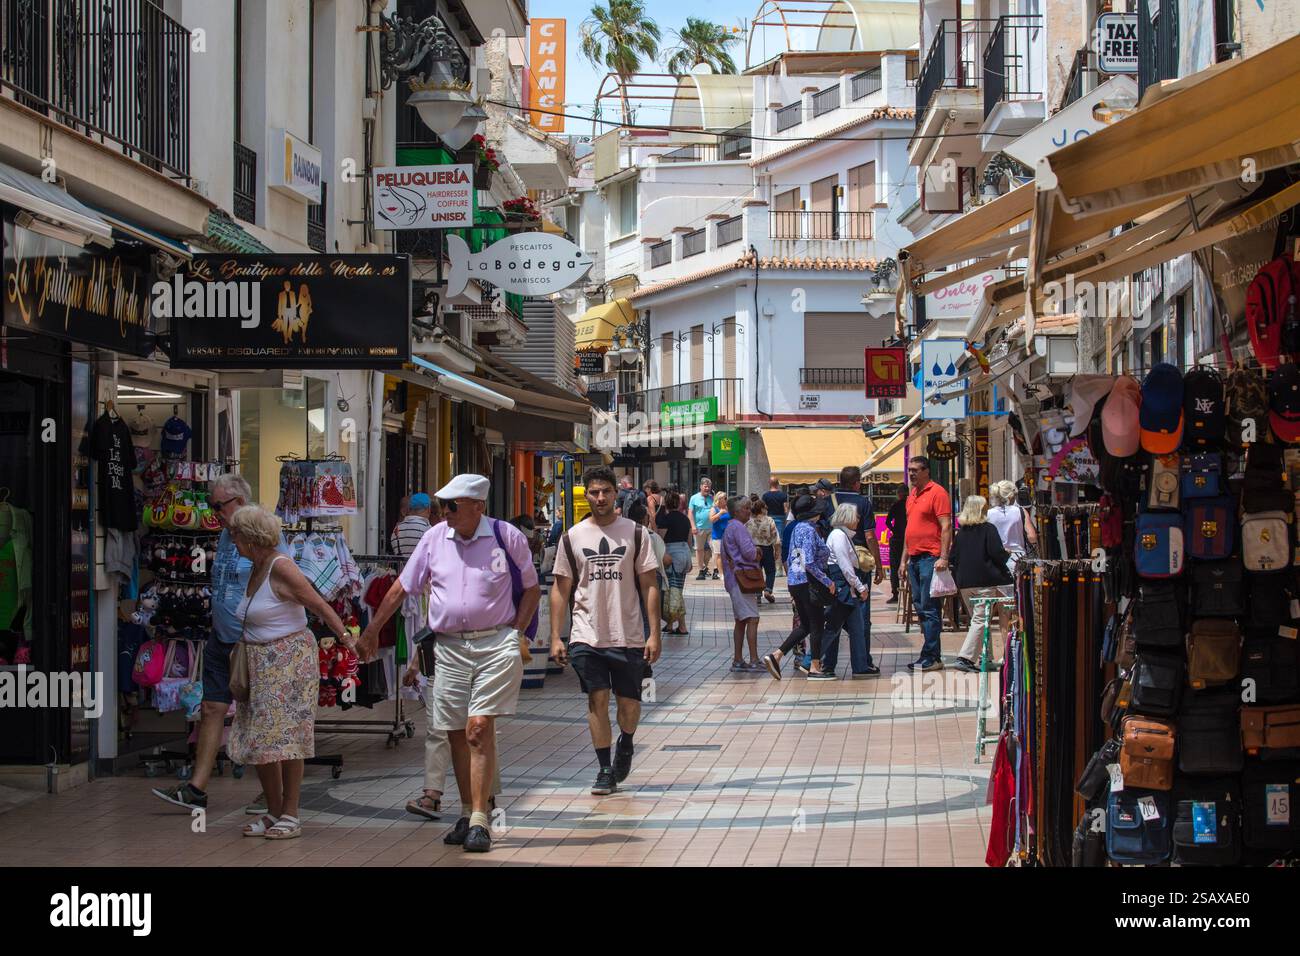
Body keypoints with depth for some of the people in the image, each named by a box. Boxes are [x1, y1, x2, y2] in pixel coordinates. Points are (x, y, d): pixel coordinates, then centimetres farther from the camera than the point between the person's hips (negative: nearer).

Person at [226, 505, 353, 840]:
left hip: (289, 662, -9)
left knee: (285, 738, -5)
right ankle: (273, 812, 16)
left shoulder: (280, 567, -14)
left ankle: (290, 815, 1)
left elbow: (319, 604, -15)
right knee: (258, 740, 7)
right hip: (260, 667, 9)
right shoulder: (256, 568, 12)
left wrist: (345, 637, -18)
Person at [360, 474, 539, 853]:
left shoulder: (507, 536, -2)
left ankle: (480, 822, -11)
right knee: (457, 734, 6)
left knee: (479, 728, -13)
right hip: (449, 647, 4)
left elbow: (531, 589, 7)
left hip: (495, 645, -4)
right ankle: (468, 814, 20)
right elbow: (401, 588, 14)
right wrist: (372, 631, 16)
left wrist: (515, 634, -3)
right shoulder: (434, 538, 7)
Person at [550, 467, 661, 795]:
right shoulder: (573, 537, 4)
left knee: (630, 703, 5)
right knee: (597, 699, -4)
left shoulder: (635, 534, 2)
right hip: (587, 636, 0)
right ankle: (605, 769, 6)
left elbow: (649, 586, 2)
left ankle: (625, 745, 36)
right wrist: (555, 638, 1)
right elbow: (561, 589, 7)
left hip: (629, 636, 0)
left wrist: (654, 633, -5)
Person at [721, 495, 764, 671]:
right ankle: (754, 660, -15)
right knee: (752, 619, -12)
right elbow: (748, 551, -21)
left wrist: (754, 553, 5)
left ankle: (738, 660, 14)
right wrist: (757, 554, 0)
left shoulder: (730, 527, 20)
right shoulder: (738, 527, -13)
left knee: (740, 620, 12)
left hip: (735, 579, 11)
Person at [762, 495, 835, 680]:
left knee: (805, 625, 14)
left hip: (794, 582, 9)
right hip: (808, 583, -9)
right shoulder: (809, 530, -16)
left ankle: (776, 656, 5)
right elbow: (809, 562, -23)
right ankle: (814, 667, 8)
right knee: (816, 625, 3)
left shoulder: (797, 528, 11)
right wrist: (828, 581, -18)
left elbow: (789, 560, 17)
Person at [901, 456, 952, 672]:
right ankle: (930, 656, 14)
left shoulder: (937, 492, -7)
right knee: (920, 607, 9)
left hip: (930, 558, -9)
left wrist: (943, 557, -20)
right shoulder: (912, 496, 18)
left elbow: (946, 526, -13)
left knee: (929, 608, -9)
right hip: (914, 559, 9)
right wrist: (904, 560, 21)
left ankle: (931, 657, -7)